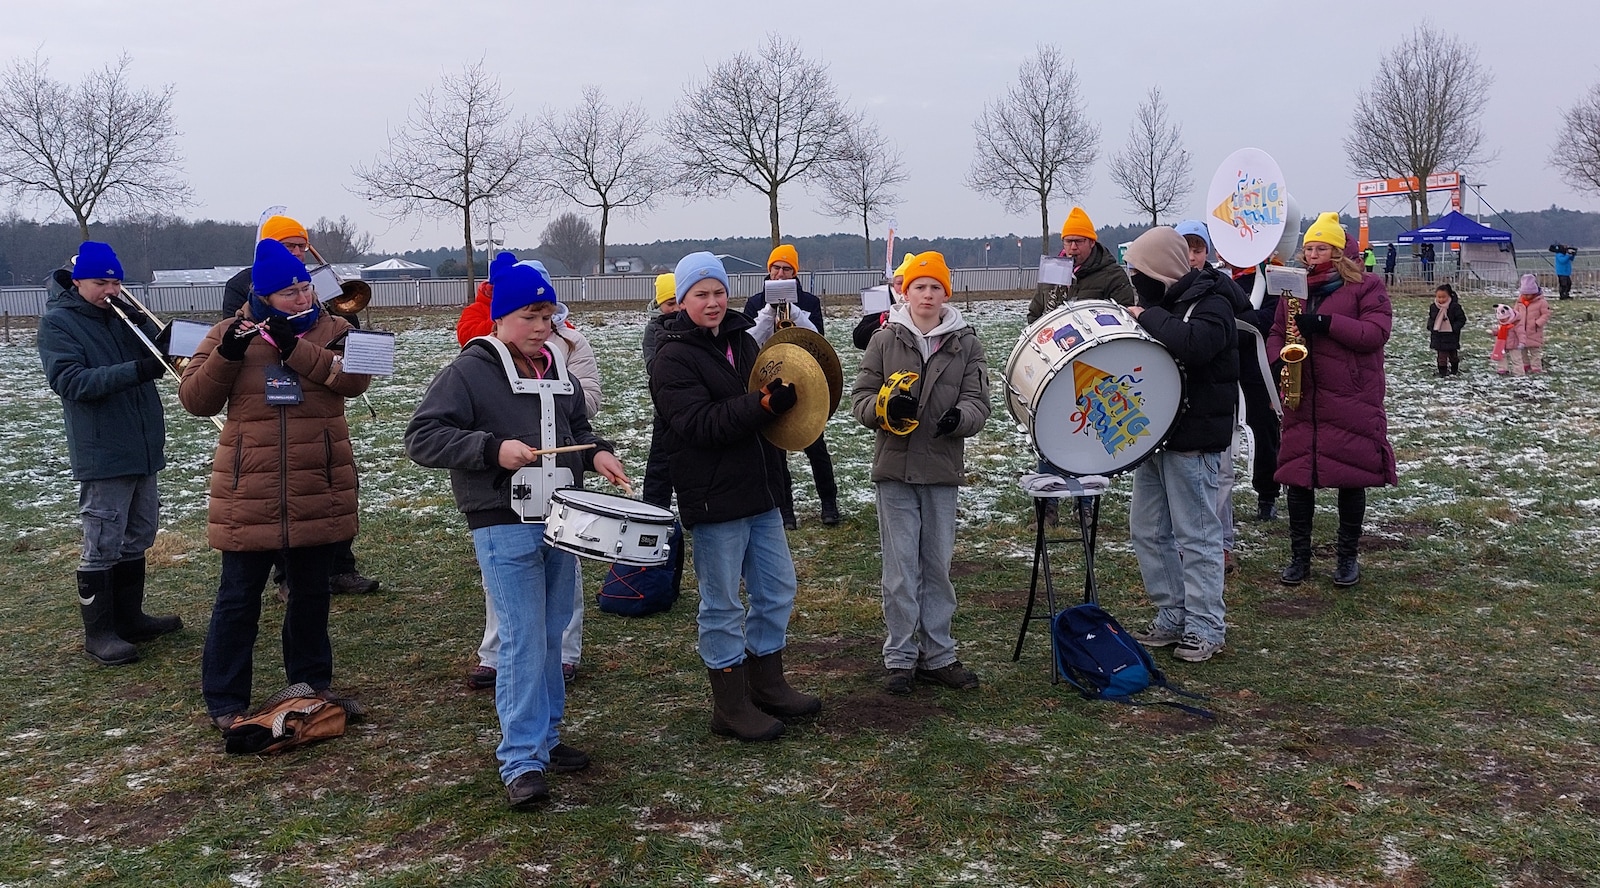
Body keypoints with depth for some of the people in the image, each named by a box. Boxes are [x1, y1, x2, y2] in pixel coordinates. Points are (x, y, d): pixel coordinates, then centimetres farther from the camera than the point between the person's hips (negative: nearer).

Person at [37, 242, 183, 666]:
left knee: (137, 538, 15)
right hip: (101, 452, -7)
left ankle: (129, 617, 27)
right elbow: (71, 381, -19)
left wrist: (145, 326, -10)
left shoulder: (119, 314, 13)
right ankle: (98, 632, 7)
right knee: (102, 545, -2)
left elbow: (158, 359, 9)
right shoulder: (57, 322, -7)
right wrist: (136, 370, -29)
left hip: (142, 447, 7)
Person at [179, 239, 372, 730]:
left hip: (319, 492, 2)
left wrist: (295, 347, -24)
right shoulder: (228, 334, 2)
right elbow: (195, 400, -5)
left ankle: (312, 683, 31)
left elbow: (355, 377, -16)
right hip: (249, 493, -1)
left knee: (311, 593, 15)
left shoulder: (332, 330, 3)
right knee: (239, 598, 5)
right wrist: (227, 355, -20)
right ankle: (225, 701, 16)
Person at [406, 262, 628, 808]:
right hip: (504, 529, -6)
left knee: (552, 635, 13)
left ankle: (545, 737, 27)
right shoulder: (469, 372, -8)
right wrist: (493, 449, -23)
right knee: (524, 641, -9)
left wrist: (596, 454, 3)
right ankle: (521, 762, -2)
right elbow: (421, 437, -13)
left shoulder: (558, 369, 13)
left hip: (559, 521, 7)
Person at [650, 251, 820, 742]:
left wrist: (787, 397, 3)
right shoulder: (674, 357, -11)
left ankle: (768, 686, 31)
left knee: (776, 590, 15)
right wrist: (763, 404, -31)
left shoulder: (742, 340, 12)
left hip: (760, 492, 8)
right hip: (714, 498, -8)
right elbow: (700, 423, -22)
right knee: (722, 604, 3)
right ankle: (731, 706, 14)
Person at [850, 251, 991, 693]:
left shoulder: (966, 343, 3)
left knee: (938, 566, 10)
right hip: (895, 467, -1)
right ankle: (900, 657, 14)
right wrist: (886, 408, -20)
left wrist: (959, 417, -25)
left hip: (942, 471, 1)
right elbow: (860, 397, 2)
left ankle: (938, 655, 21)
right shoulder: (884, 340, 2)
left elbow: (978, 401, -2)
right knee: (900, 568, 3)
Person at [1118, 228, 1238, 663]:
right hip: (1155, 432, 9)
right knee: (1147, 529, 12)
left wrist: (1148, 317, -21)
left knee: (1196, 536, -2)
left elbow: (1193, 345, -34)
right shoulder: (1164, 301, 13)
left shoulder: (1210, 304, -14)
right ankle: (1172, 618, 23)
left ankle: (1206, 628, 9)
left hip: (1194, 438, -9)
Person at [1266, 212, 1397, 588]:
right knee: (1297, 476, 3)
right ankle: (1299, 556, 14)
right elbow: (1276, 333, 16)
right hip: (1302, 401, 4)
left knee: (1351, 477, 1)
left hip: (1351, 402, -4)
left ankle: (1348, 556, 16)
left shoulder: (1366, 286, 0)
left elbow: (1376, 332, -12)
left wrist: (1325, 322, -21)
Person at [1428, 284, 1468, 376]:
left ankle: (1454, 370, 33)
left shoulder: (1455, 306, -14)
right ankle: (1443, 371, 10)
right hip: (1438, 335, 2)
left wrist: (1454, 328, -19)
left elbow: (1462, 319, -9)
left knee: (1453, 354, 15)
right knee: (1441, 355, 2)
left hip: (1451, 335, -2)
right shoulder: (1433, 306, -3)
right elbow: (1431, 318, 14)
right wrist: (1430, 327, -1)